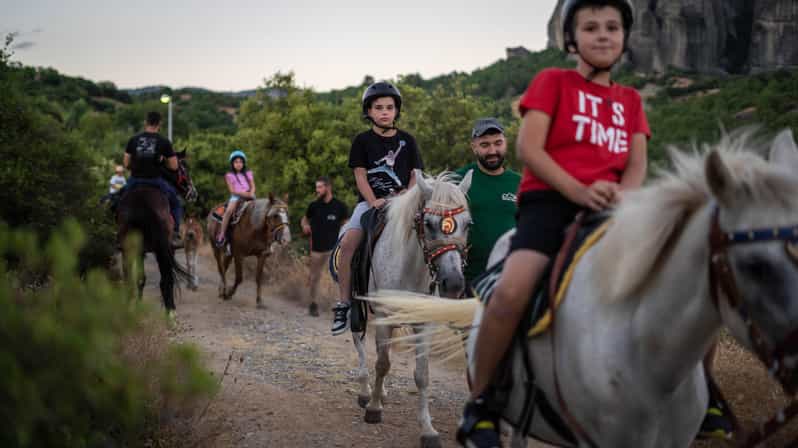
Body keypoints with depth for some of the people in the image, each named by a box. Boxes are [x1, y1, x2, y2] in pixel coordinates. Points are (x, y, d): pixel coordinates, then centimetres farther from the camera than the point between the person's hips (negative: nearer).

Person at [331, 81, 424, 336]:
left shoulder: (407, 141, 11)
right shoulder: (363, 141, 6)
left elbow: (415, 175, 9)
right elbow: (360, 175, 0)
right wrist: (374, 202, -15)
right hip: (369, 202, -1)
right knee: (348, 243, -24)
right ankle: (344, 303, -17)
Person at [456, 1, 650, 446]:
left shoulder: (631, 100, 22)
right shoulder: (553, 81, 9)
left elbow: (638, 164, 12)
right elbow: (528, 147, -4)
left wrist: (621, 194, -13)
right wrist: (577, 191, -18)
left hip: (610, 207, 5)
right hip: (549, 198, -5)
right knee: (512, 290, -31)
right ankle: (480, 402, -13)